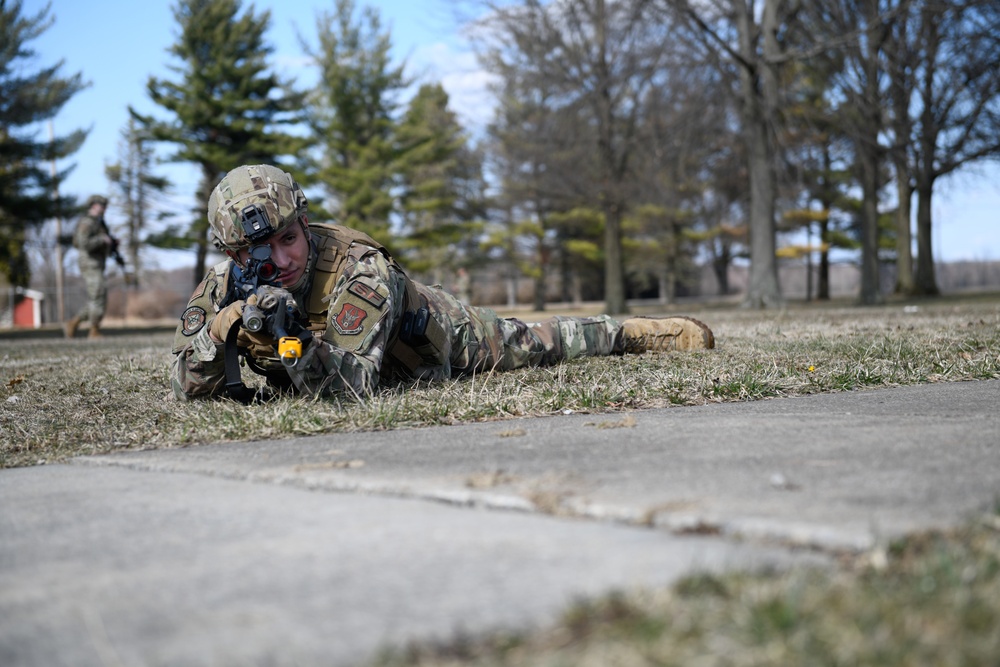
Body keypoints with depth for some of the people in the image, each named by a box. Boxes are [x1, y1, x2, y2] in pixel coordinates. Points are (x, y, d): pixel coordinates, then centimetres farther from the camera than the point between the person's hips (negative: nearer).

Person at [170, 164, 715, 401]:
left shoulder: (357, 268, -44)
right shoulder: (224, 287, -28)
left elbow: (348, 387, -48)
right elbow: (187, 387, -31)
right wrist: (227, 323, -49)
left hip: (441, 337, -5)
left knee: (532, 345, 15)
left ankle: (628, 332, 42)